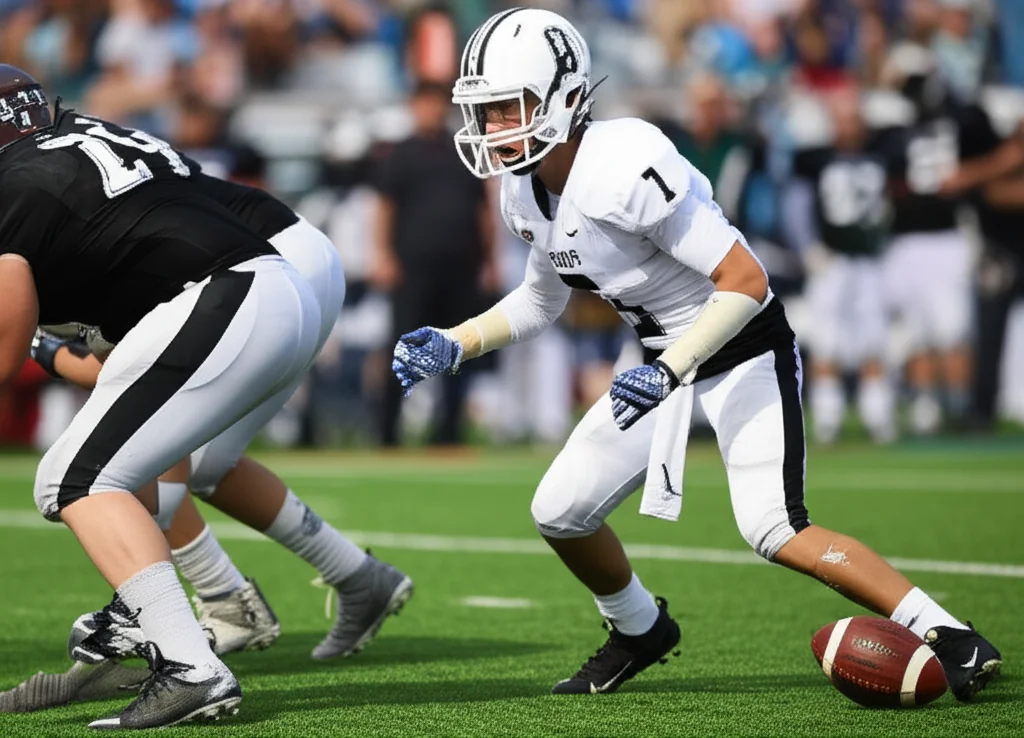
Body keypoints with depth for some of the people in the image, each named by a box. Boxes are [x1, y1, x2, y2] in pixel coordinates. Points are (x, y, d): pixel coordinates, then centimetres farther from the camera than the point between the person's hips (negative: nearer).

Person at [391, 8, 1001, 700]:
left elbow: (747, 283, -27)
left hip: (744, 349, -8)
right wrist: (454, 346, 4)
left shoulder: (623, 168, -29)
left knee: (774, 529, -23)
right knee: (560, 512, 6)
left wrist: (668, 373, -33)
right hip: (668, 357, 9)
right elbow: (540, 300, 17)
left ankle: (952, 641, -17)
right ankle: (640, 630, 32)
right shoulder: (527, 189, -2)